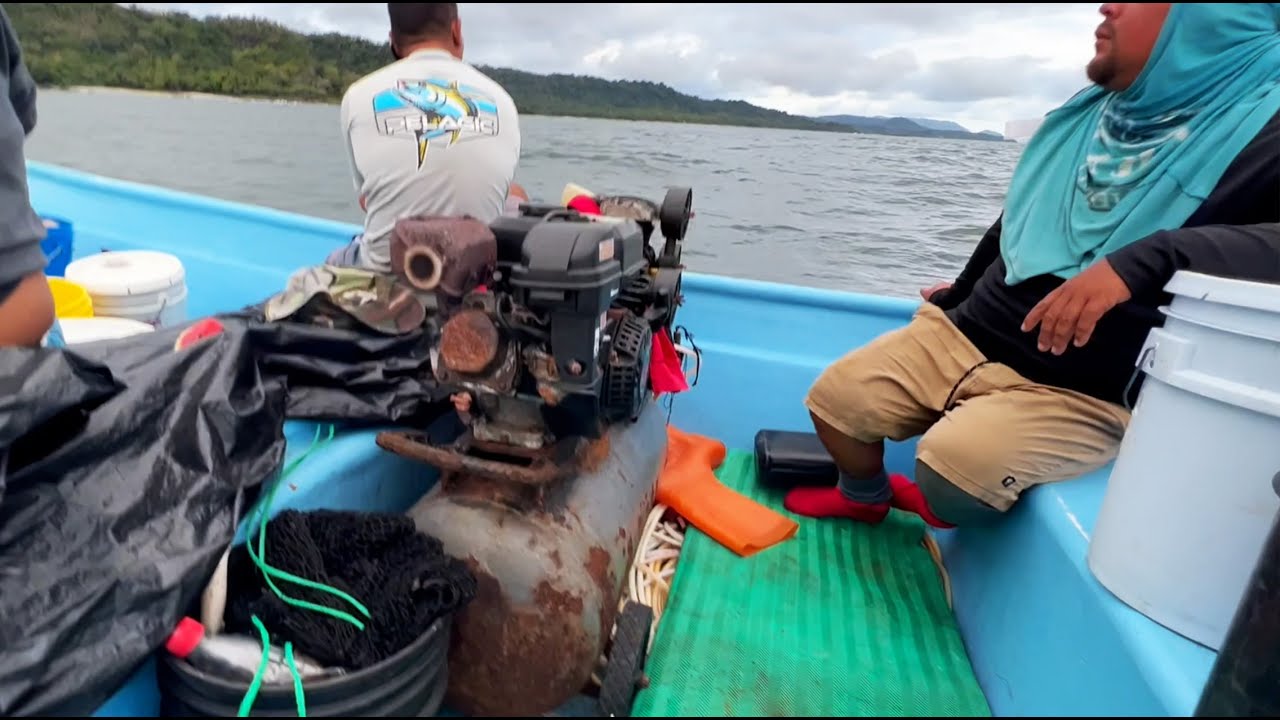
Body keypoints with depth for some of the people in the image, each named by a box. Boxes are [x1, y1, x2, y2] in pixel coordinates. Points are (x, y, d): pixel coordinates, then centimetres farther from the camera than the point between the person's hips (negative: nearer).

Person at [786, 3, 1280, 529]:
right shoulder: (1090, 110, 11)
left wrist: (1149, 259, -40)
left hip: (1080, 392, -6)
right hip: (963, 334, 7)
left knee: (955, 462, -31)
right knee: (835, 397, -3)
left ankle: (936, 513, 8)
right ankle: (864, 497, 29)